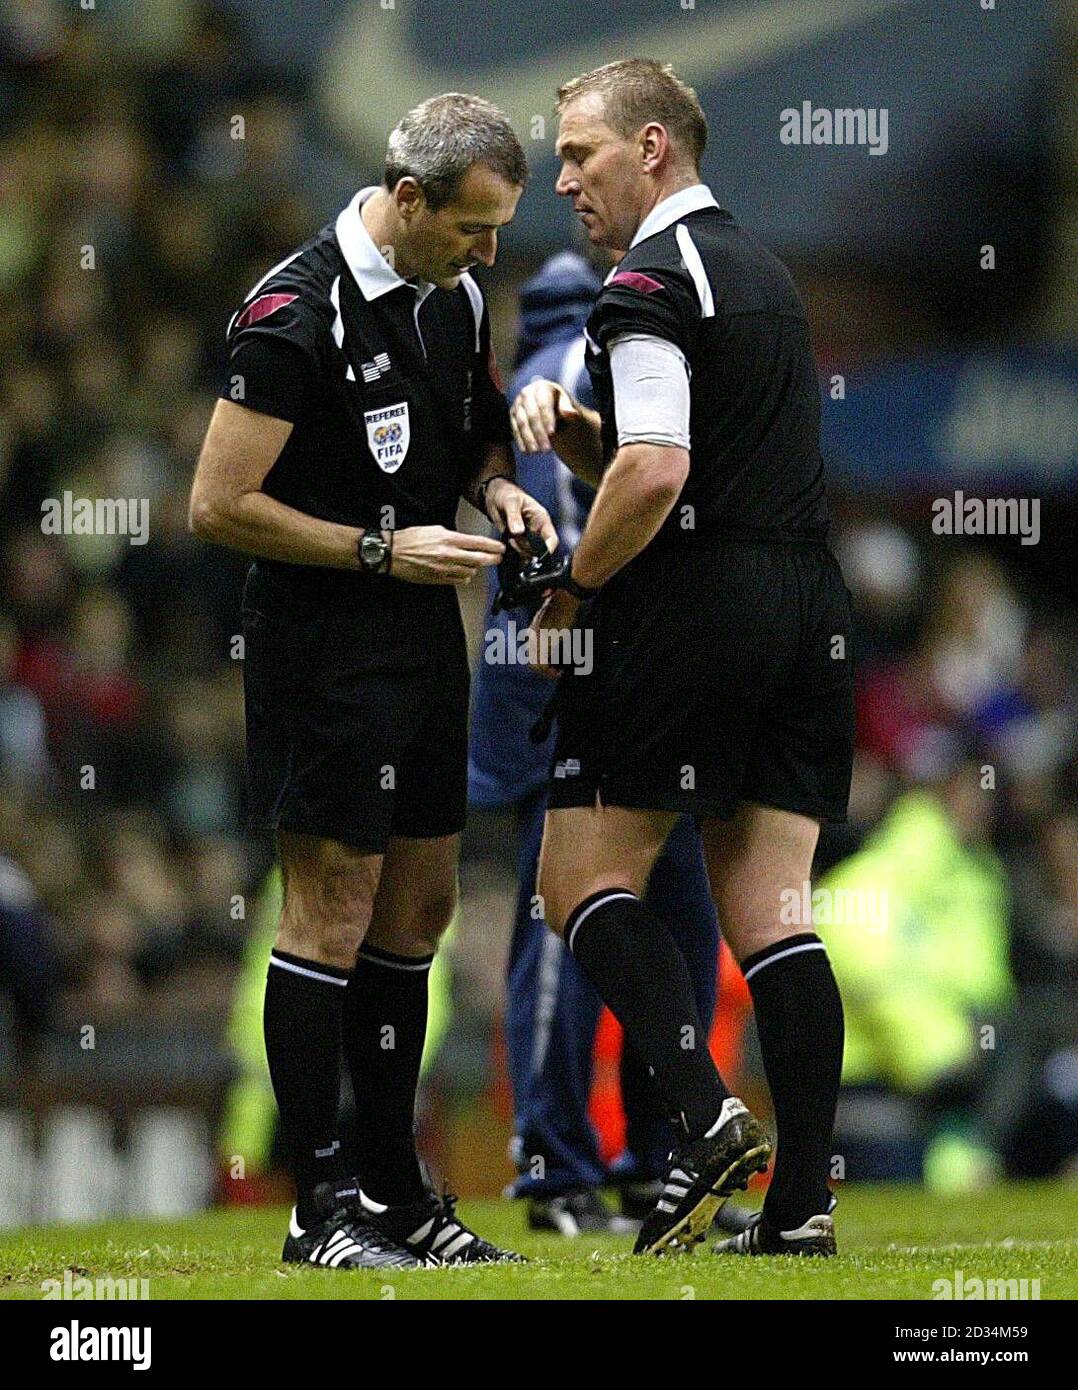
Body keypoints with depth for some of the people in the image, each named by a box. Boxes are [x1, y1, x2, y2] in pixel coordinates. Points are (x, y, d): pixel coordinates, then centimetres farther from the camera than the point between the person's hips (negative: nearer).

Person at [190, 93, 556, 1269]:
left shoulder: (455, 293, 5)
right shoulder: (296, 314, -19)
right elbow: (218, 506, -18)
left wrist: (495, 484, 2)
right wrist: (382, 548, -18)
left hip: (424, 637, 8)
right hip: (322, 640, -8)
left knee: (419, 908, 11)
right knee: (333, 916, -6)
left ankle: (392, 1187, 20)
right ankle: (320, 1208, -1)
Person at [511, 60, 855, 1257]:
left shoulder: (651, 281, -9)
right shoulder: (759, 270, 21)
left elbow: (654, 475, -21)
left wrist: (573, 594, -9)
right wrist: (562, 420, 6)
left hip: (690, 608, -8)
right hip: (809, 607, 8)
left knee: (585, 877, -1)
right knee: (770, 912, 4)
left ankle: (705, 1115, -18)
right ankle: (800, 1206, -3)